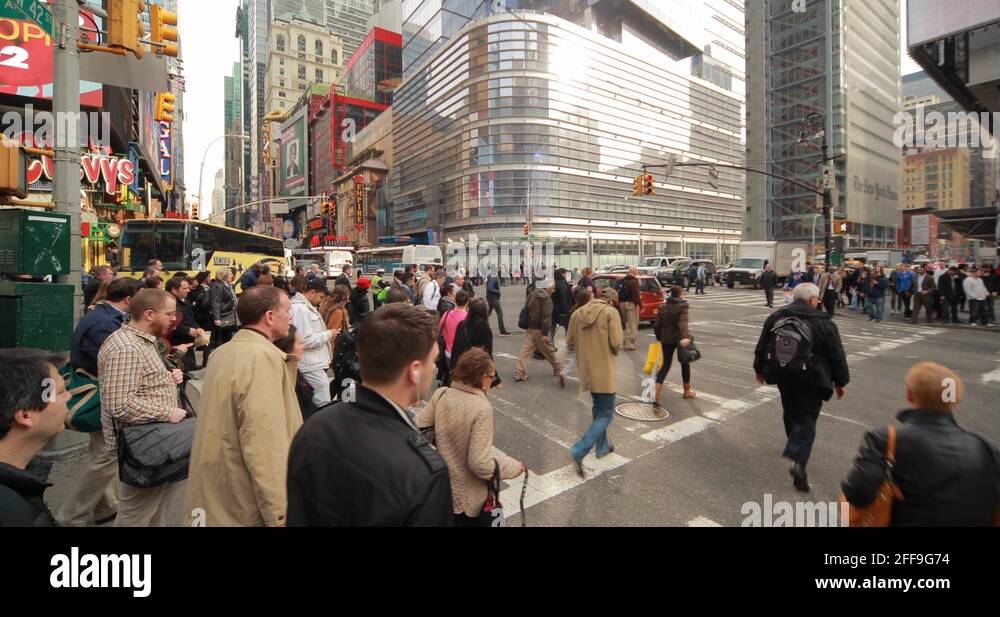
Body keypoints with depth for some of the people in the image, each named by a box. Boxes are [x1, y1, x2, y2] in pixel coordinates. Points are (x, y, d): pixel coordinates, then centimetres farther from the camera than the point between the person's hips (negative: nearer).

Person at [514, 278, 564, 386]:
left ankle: (519, 372, 2)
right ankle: (558, 369, 28)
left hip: (529, 328, 7)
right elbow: (546, 316, -21)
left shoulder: (532, 294, 11)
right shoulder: (546, 298, -15)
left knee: (525, 350, 5)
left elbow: (526, 310, 19)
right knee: (548, 351, 10)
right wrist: (545, 333, -22)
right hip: (539, 330, -7)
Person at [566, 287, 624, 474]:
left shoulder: (578, 313, 5)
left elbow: (569, 342, 7)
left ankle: (602, 447, 37)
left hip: (586, 371, 7)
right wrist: (617, 345, 5)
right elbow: (616, 344, -17)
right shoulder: (610, 312, -12)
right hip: (604, 372, -6)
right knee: (606, 414, 4)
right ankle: (579, 451, -9)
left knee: (598, 409, 24)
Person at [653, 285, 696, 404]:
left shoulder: (663, 307, 5)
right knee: (685, 363, 16)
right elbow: (682, 323, -26)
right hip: (680, 339, -4)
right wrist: (684, 337, -37)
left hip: (666, 339, 4)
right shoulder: (682, 306, -10)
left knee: (665, 365, 7)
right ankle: (687, 391, 30)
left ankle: (656, 393, -10)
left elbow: (657, 325, 6)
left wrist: (659, 338, 17)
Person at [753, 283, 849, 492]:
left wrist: (759, 369, 19)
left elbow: (761, 347, 7)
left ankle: (795, 443, 43)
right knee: (806, 420, 1)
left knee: (791, 411, 24)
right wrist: (841, 382, 7)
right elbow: (837, 357, -5)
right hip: (810, 381, -4)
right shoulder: (823, 323, -11)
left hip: (783, 376, 4)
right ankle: (798, 460, -13)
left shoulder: (775, 317, 0)